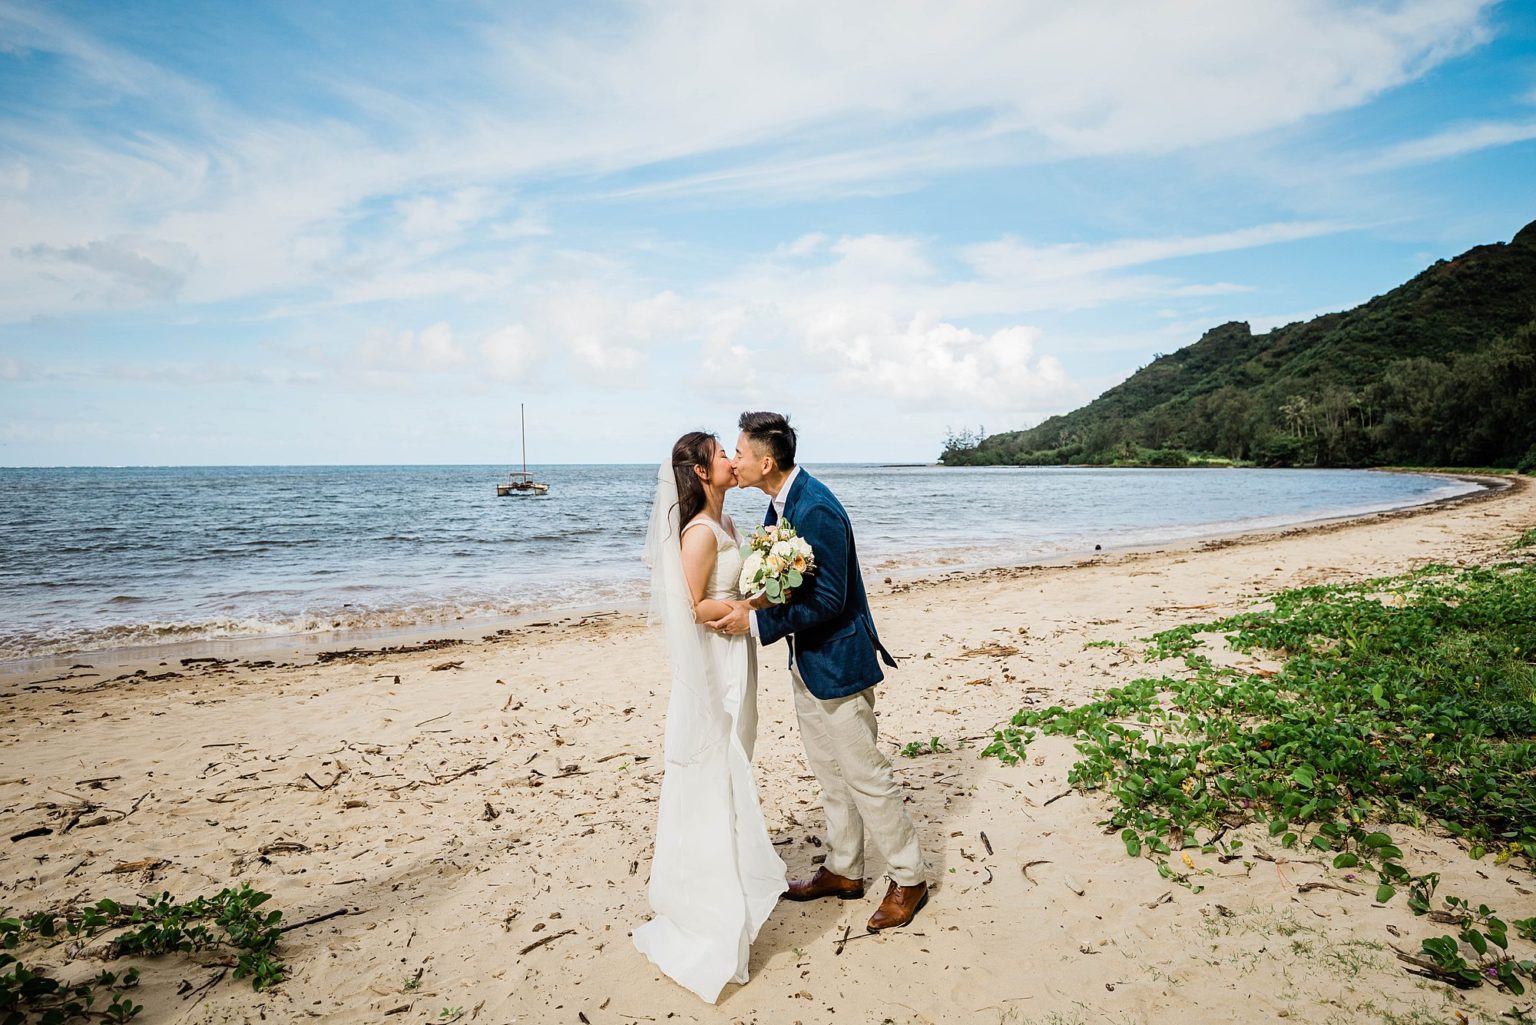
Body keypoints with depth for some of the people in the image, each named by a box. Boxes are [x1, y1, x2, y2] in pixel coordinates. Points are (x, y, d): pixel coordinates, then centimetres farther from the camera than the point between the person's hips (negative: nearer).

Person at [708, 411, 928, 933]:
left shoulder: (816, 510, -25)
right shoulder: (780, 502, 5)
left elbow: (829, 601, -25)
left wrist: (756, 622, -23)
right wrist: (750, 601, -5)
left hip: (837, 662, -9)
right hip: (806, 661, 10)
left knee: (866, 775, 4)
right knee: (830, 773, 20)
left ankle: (908, 879, 23)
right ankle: (843, 871, 36)